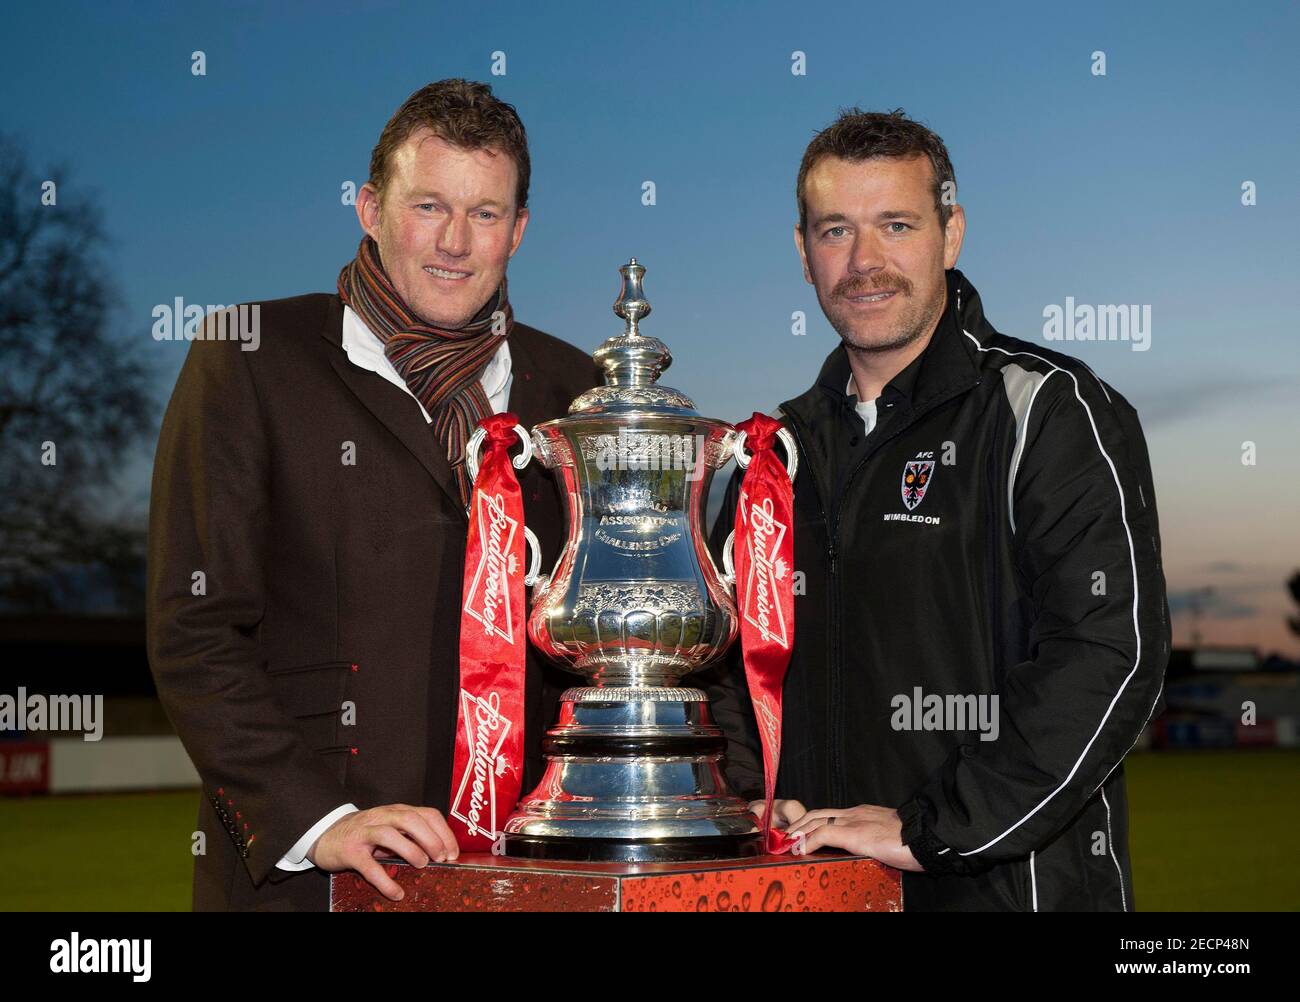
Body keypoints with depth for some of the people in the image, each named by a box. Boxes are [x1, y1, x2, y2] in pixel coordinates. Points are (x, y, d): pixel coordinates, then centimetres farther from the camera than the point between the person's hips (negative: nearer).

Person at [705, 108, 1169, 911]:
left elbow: (1110, 654, -18)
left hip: (1008, 884, -5)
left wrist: (931, 830, -20)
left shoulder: (1049, 410, -8)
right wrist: (749, 806, 1)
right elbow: (728, 665, 18)